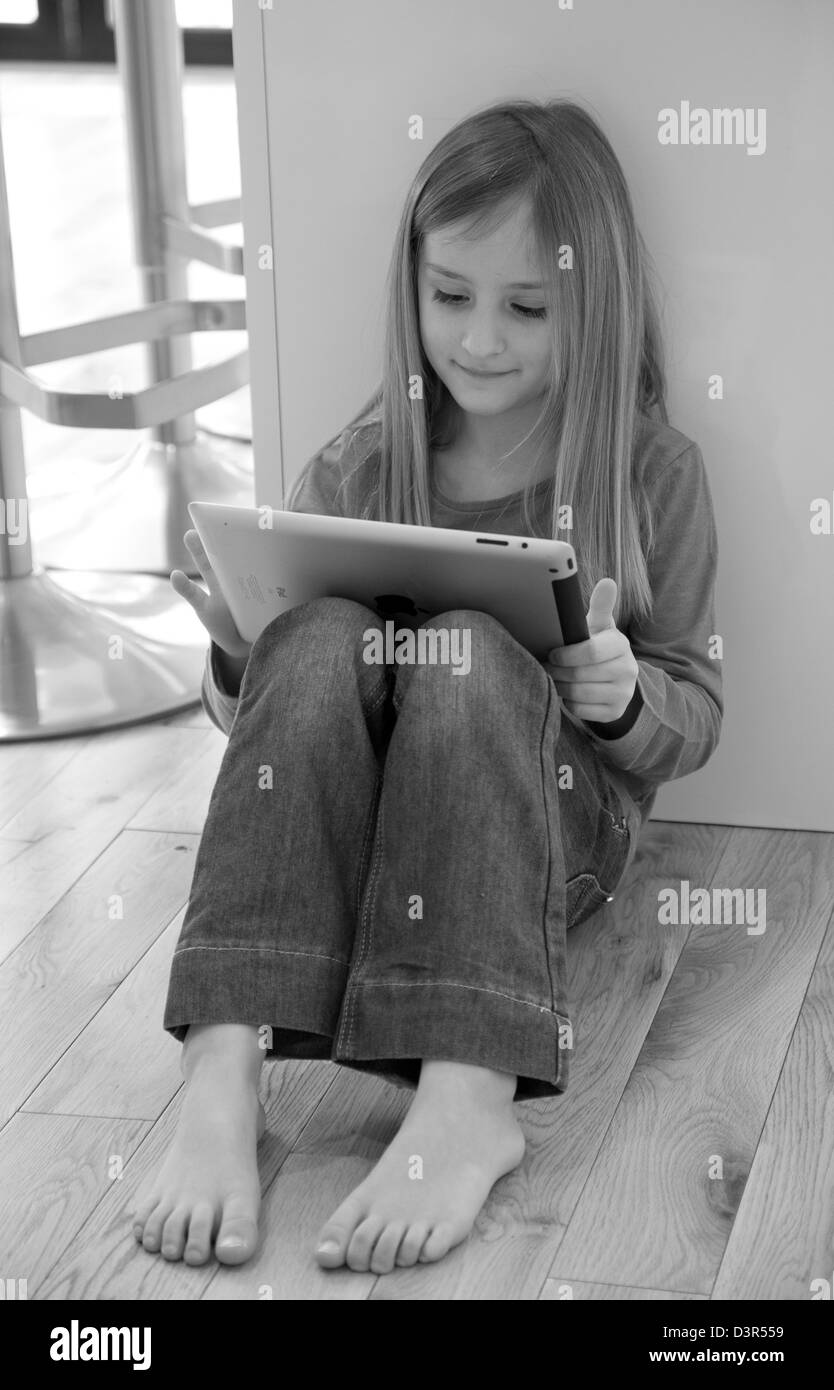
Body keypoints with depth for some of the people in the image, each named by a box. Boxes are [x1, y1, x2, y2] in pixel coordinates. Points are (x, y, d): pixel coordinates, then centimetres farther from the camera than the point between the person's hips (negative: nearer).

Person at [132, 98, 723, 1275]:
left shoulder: (653, 473, 1)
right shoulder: (359, 468, 5)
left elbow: (694, 718, 4)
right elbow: (258, 714, 9)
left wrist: (621, 698, -19)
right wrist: (240, 650, -14)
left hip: (557, 821, -1)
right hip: (350, 820, 2)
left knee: (470, 647, -32)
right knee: (322, 635, -29)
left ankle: (469, 1099, -45)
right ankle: (223, 1072, -41)